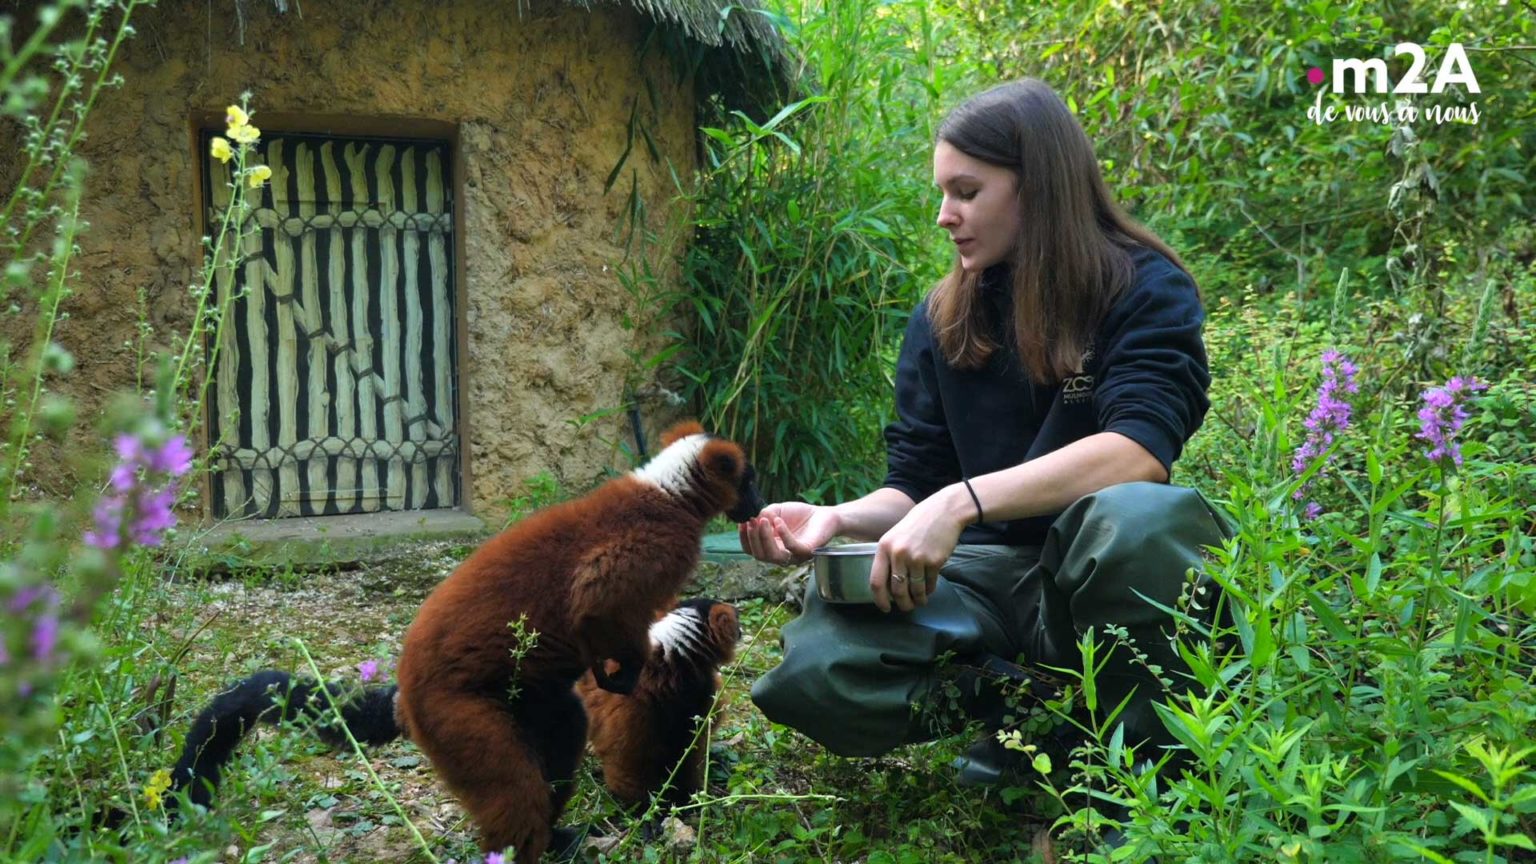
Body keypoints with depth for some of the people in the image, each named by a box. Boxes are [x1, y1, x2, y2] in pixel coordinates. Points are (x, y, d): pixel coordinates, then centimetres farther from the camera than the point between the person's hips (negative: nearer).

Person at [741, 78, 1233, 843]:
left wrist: (961, 503, -33)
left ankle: (1155, 768, -13)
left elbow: (1141, 449, -22)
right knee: (816, 675, -26)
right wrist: (838, 519, -13)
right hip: (981, 575, 3)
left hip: (1095, 575, -3)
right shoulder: (941, 320, 8)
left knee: (1139, 520, -40)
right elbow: (915, 486, 9)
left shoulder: (1144, 289, -5)